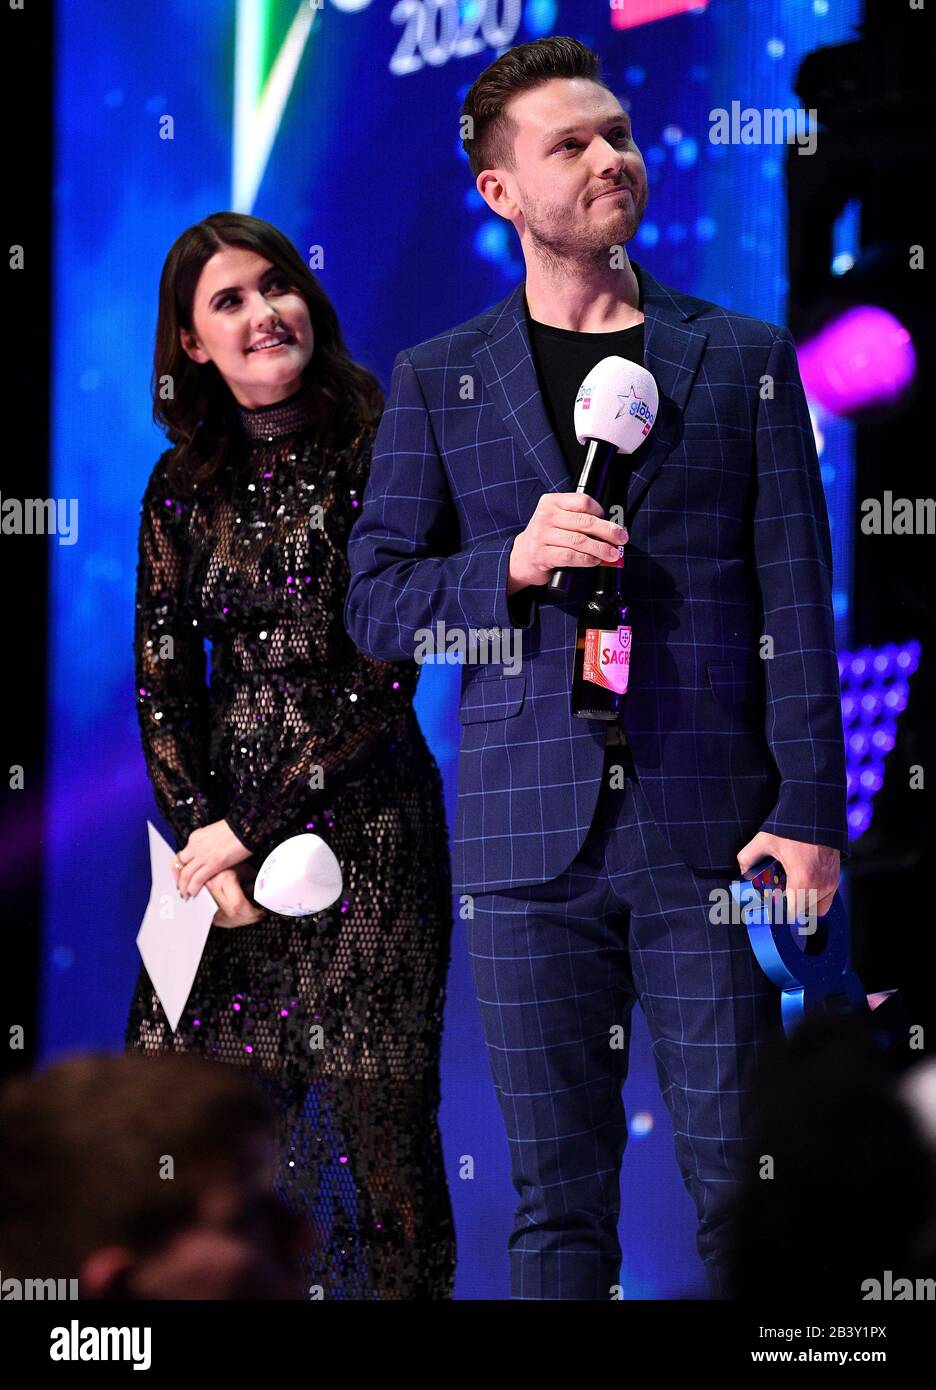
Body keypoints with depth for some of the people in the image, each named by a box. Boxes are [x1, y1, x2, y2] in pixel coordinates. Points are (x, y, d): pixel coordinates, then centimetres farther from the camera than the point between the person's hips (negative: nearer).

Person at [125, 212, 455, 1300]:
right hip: (221, 831, 4)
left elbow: (386, 677, -9)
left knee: (377, 1121, -5)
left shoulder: (381, 461, -4)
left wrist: (253, 828, -9)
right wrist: (203, 841, -6)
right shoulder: (184, 486, 10)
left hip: (366, 829, -4)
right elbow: (161, 687, 8)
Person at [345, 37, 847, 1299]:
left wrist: (810, 813, -5)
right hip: (530, 836, 1)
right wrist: (510, 565, -11)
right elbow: (375, 604, 8)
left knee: (738, 1184, -1)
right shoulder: (438, 381, 10)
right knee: (558, 1197, 3)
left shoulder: (745, 359, 9)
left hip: (711, 828, -1)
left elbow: (797, 598, 5)